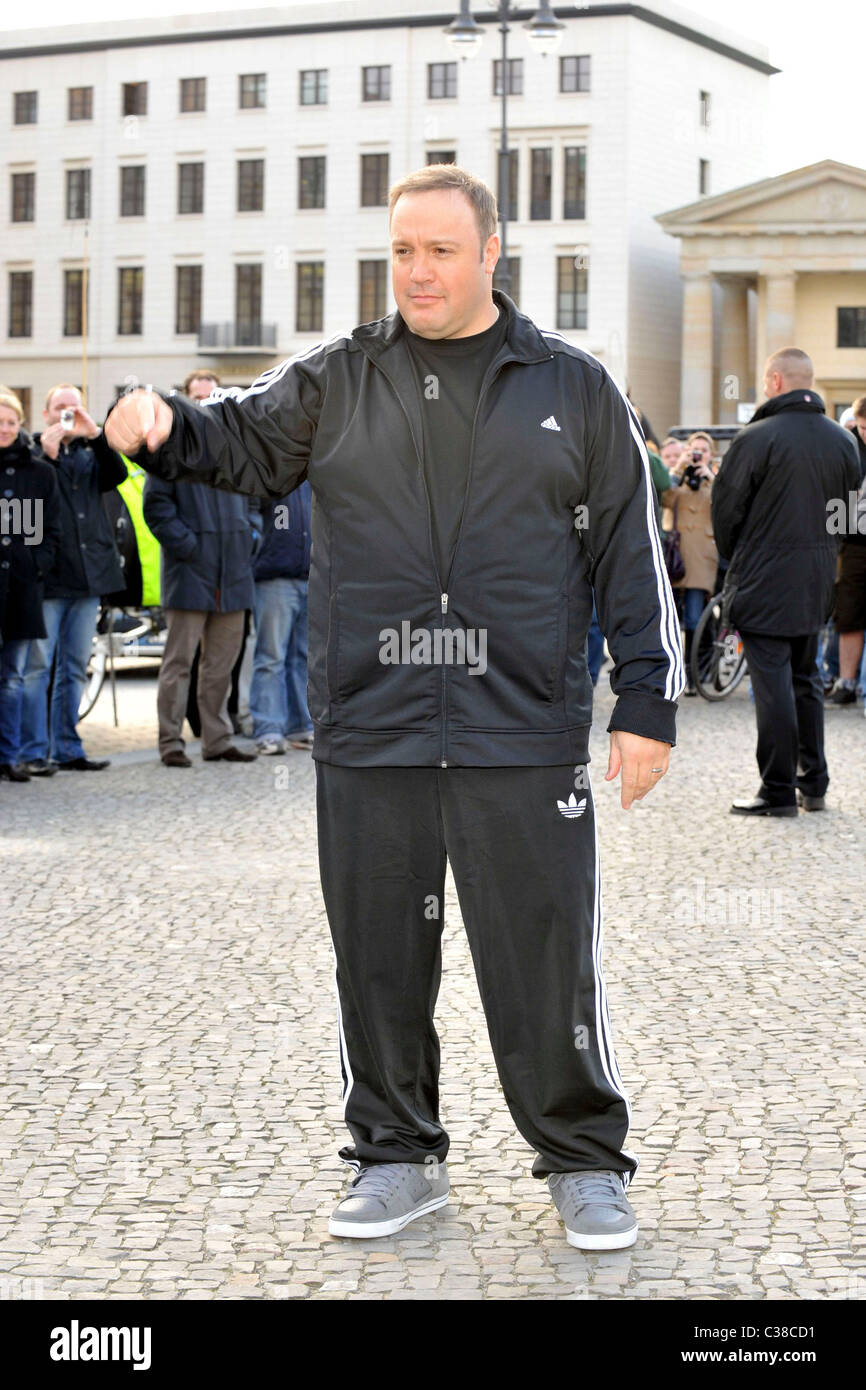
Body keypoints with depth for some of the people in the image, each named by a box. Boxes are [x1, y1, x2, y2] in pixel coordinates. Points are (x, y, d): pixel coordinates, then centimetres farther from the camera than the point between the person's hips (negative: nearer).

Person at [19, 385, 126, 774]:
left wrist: (96, 435, -16)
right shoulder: (31, 451, 3)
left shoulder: (89, 453, 15)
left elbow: (117, 475, -4)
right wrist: (46, 453, -20)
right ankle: (34, 752, -3)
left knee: (74, 668, 10)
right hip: (47, 579, -5)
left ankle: (67, 749, 16)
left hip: (88, 578, 5)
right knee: (37, 666, -6)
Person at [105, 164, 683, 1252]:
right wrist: (163, 428, -17)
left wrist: (647, 703, 3)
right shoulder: (335, 381, 10)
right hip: (367, 741, 2)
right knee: (377, 956, 8)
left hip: (523, 740, -2)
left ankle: (584, 1162, 18)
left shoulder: (573, 389, 8)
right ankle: (397, 1155, 24)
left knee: (548, 957, 1)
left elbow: (631, 553, 8)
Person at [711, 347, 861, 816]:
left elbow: (725, 509, -7)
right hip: (817, 583, 6)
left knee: (773, 682, -4)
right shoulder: (843, 441, 5)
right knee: (805, 678, 16)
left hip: (765, 582, -6)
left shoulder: (756, 438, -14)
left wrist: (737, 560, 11)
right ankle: (813, 784, 19)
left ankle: (778, 791, -2)